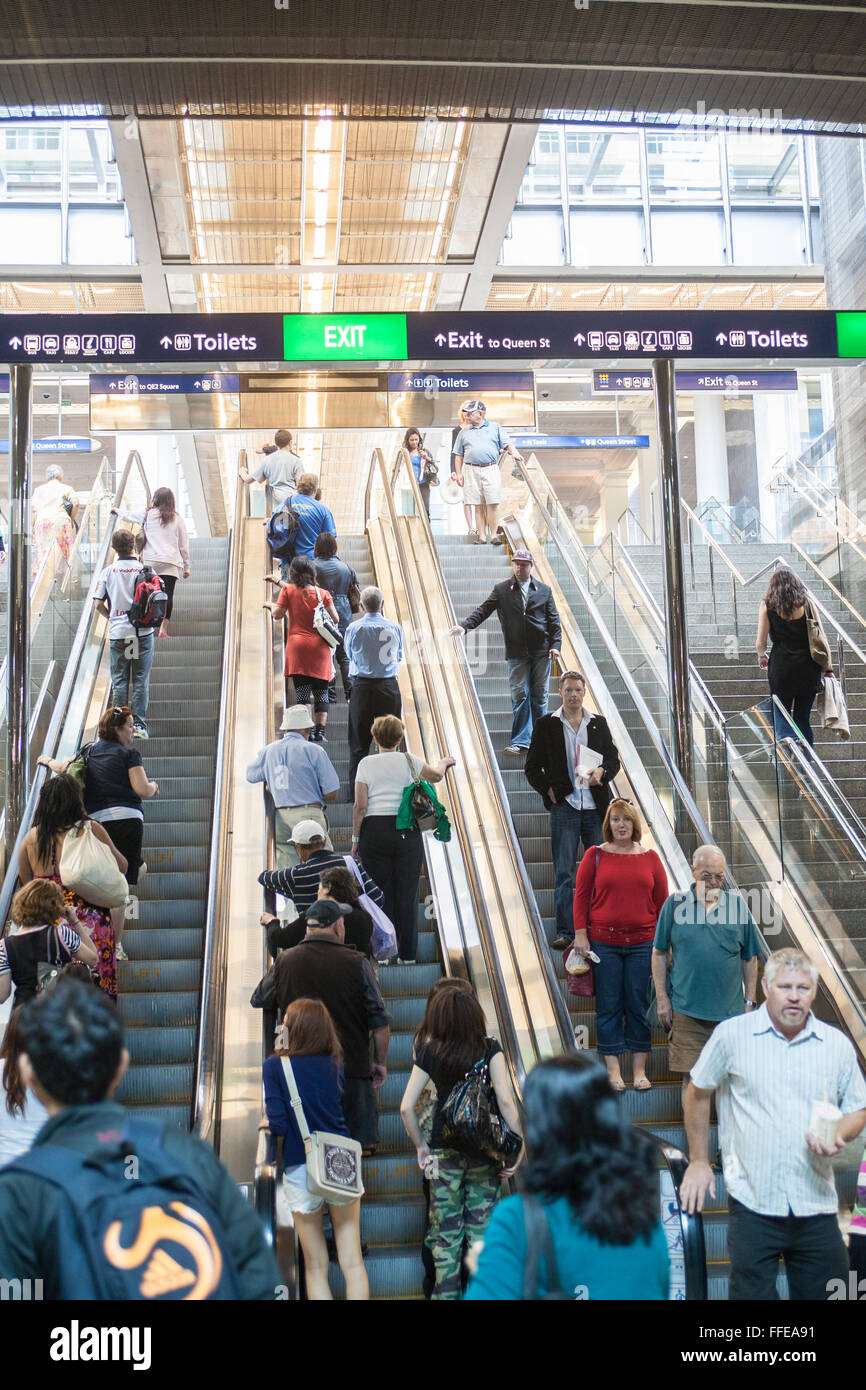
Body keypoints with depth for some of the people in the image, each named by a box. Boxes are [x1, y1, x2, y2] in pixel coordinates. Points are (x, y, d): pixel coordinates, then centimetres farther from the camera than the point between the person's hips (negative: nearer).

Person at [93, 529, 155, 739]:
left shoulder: (108, 572, 0)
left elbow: (99, 604, -1)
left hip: (118, 633, 1)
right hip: (143, 632, -1)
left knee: (119, 681, 8)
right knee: (141, 680, 4)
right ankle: (139, 724, 2)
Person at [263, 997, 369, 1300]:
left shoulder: (275, 1066, -7)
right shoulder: (335, 1065, 3)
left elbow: (278, 1124, -12)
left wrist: (266, 1125, 9)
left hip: (300, 1170, -2)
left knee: (315, 1266, 9)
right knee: (352, 1260, 6)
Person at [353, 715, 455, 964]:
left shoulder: (366, 764, 1)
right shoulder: (409, 761, 3)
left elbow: (360, 806, -4)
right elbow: (436, 775, 19)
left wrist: (356, 838, 3)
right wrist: (444, 762, 41)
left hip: (374, 831, 0)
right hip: (407, 831, 0)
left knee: (381, 893, 8)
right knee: (407, 894, 6)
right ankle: (407, 953, 10)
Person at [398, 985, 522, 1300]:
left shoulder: (430, 1052, -3)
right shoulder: (489, 1048, -6)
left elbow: (406, 1107, -5)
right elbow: (505, 1100, -13)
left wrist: (420, 1146, 7)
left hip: (443, 1152, 0)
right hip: (484, 1152, 0)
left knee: (445, 1233, 10)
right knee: (482, 1230, 9)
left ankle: (446, 1292, 12)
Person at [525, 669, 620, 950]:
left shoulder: (598, 724, 10)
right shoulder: (545, 725, 3)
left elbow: (614, 759, 14)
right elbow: (532, 768, 6)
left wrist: (602, 772, -7)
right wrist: (549, 791, -6)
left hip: (596, 807, 2)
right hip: (563, 807, -2)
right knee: (564, 872, -1)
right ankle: (565, 932, 4)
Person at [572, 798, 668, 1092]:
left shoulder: (650, 858, 6)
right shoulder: (595, 856, 2)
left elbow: (662, 901, 8)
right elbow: (581, 897, 2)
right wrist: (580, 934, -4)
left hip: (642, 943, 1)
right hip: (604, 943, -1)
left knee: (639, 1004, 6)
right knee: (609, 1005, 4)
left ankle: (640, 1069, 16)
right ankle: (613, 1069, 14)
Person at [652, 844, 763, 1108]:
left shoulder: (737, 904, 3)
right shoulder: (675, 904, -1)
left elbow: (749, 958, 10)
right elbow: (659, 953, 6)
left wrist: (750, 1001, 8)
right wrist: (662, 998, 2)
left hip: (730, 1010, 1)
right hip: (686, 1010, -1)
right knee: (691, 1078, 1)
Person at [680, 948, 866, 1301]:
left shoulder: (837, 1044, 5)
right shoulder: (732, 1035, -2)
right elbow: (698, 1092, 9)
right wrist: (699, 1161, 11)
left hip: (816, 1204, 2)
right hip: (753, 1202, -2)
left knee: (823, 1292, 8)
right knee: (751, 1293, -1)